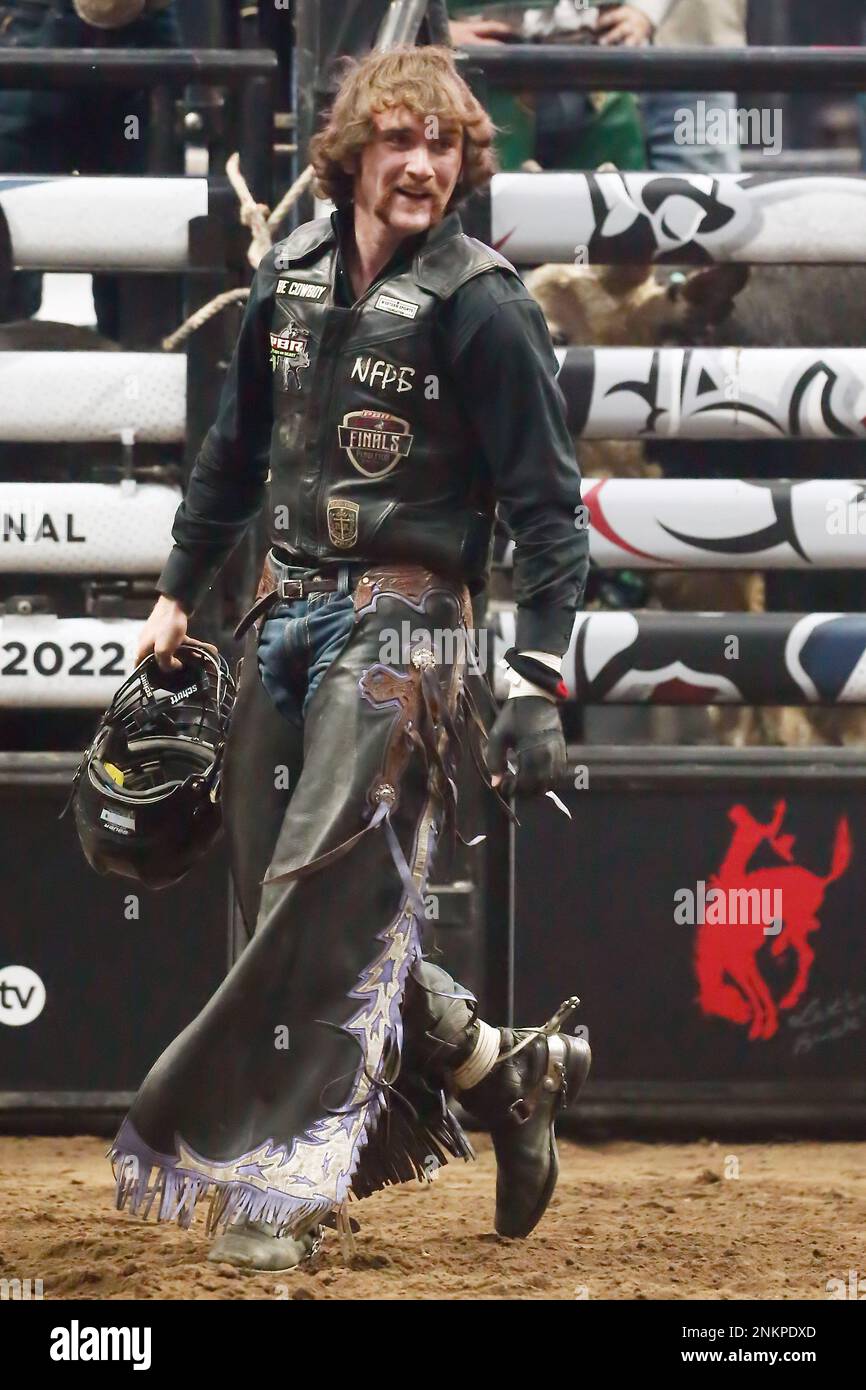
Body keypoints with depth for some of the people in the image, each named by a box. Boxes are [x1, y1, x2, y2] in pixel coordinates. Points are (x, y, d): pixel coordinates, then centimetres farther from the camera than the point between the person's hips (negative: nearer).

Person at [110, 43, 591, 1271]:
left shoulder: (483, 308, -9)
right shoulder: (292, 277, 8)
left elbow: (547, 508, -10)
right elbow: (236, 453, 22)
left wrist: (539, 684, -17)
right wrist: (178, 594, 21)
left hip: (402, 624, -7)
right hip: (286, 612, 7)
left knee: (327, 903, -14)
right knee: (286, 905, 6)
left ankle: (278, 1186, -12)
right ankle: (501, 1070, 22)